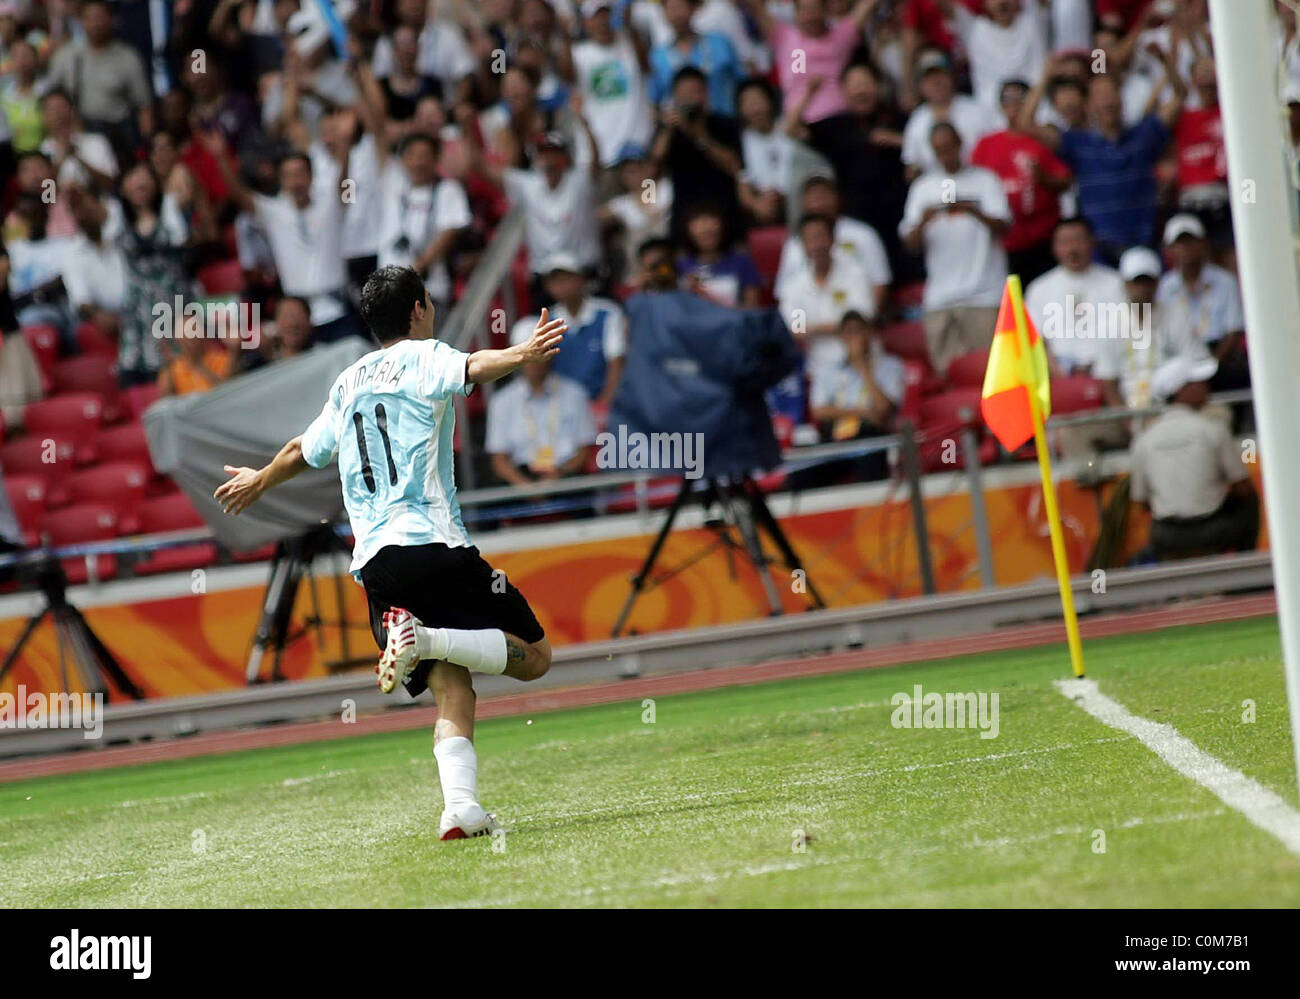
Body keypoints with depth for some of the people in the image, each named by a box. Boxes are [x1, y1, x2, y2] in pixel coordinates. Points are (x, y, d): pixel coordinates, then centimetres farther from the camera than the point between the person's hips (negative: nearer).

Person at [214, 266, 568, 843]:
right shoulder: (422, 357, 7)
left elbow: (302, 452, 41)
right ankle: (425, 637, -21)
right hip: (433, 543, -6)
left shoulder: (346, 385, 25)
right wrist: (522, 355, -36)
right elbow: (472, 367, -18)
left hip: (375, 563, 6)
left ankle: (460, 805, -24)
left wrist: (260, 481, 61)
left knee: (451, 689, 0)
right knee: (533, 656, 2)